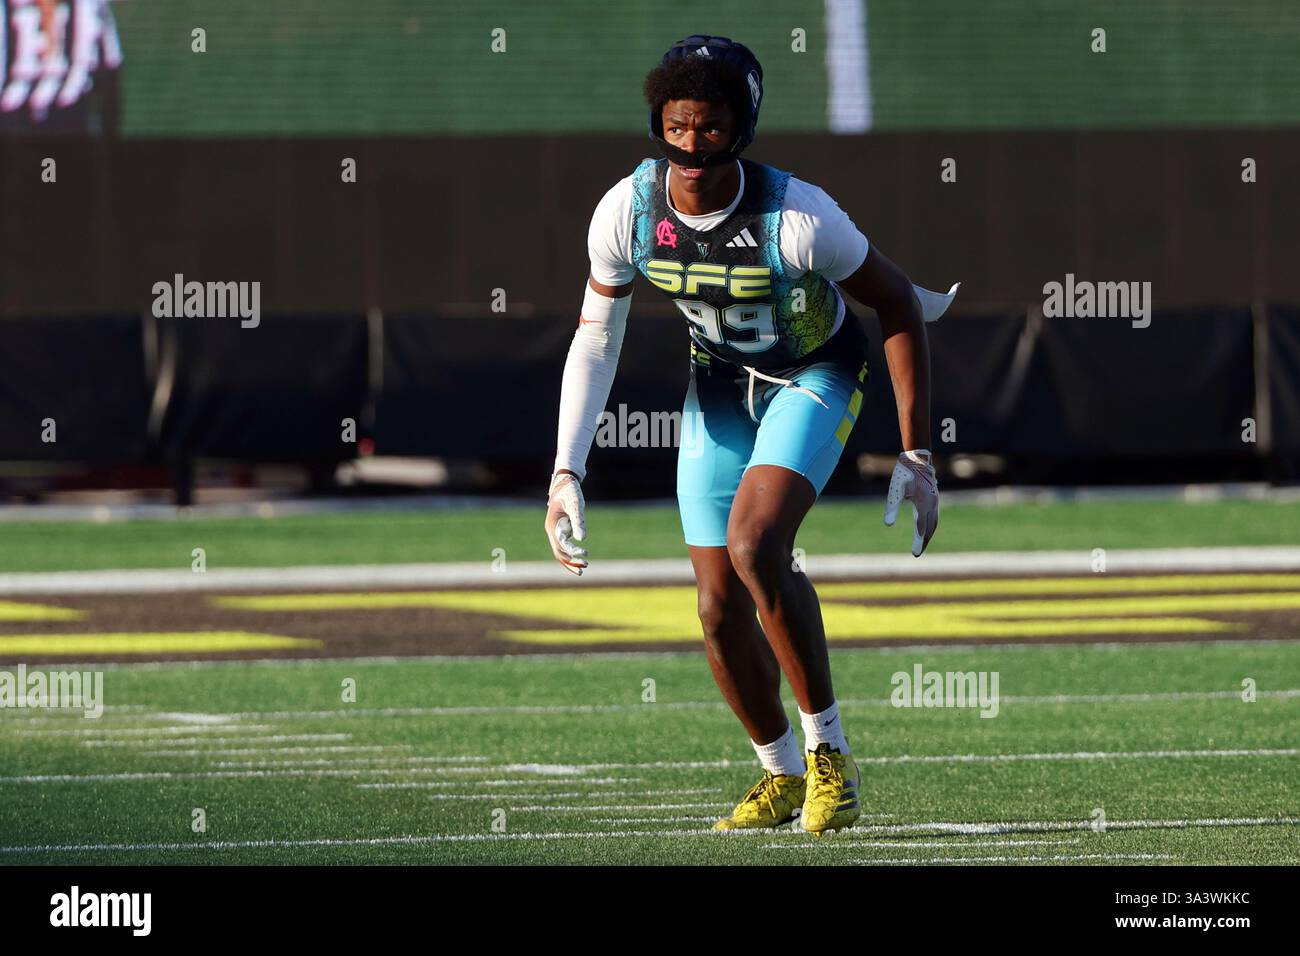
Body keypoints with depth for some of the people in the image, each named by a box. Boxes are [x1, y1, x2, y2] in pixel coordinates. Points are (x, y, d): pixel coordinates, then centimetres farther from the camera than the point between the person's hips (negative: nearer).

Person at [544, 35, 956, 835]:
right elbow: (596, 340, -6)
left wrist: (917, 457, -17)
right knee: (720, 606, 0)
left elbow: (898, 304, -18)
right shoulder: (629, 211, -20)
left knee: (754, 545, -28)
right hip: (721, 380, 4)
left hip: (816, 373, -4)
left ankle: (829, 748, -12)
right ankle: (781, 775, 25)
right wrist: (567, 474, -15)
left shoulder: (798, 217, -32)